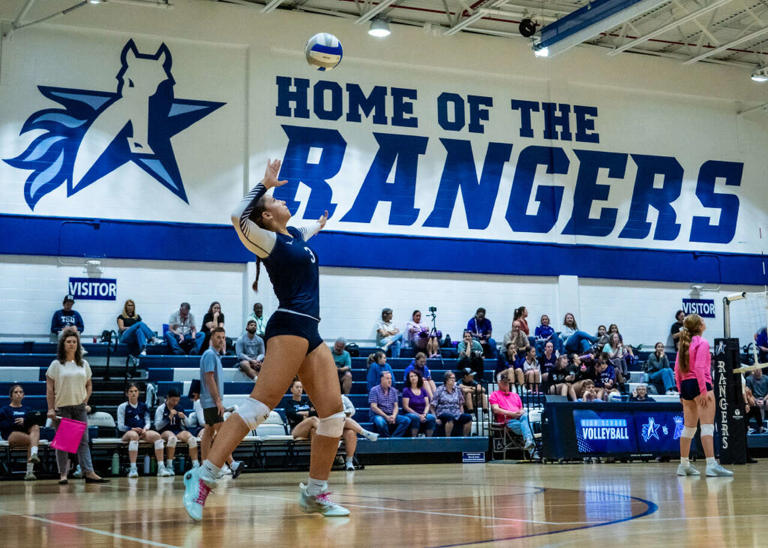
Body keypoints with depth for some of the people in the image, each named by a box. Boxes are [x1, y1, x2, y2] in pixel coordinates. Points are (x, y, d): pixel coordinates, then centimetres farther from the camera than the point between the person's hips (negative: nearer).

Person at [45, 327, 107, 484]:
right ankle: (63, 474, 5)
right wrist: (51, 409, -9)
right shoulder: (56, 365, 0)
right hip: (62, 408, -3)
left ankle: (89, 473, -6)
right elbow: (49, 389, -2)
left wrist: (86, 399, 4)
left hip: (80, 407, 3)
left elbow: (89, 385, 20)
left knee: (83, 441, -1)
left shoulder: (84, 364, 11)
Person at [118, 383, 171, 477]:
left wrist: (145, 429, -7)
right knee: (134, 436, -41)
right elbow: (120, 426, 4)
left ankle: (161, 468, -36)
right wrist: (133, 429, -12)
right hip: (127, 432, -3)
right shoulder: (122, 407, 11)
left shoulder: (143, 406, 22)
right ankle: (133, 469, -46)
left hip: (143, 431, 3)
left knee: (157, 435, -29)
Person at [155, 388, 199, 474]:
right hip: (165, 432, -4)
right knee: (172, 437, -40)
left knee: (192, 438, -28)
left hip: (178, 431, 4)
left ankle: (195, 465, -30)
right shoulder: (161, 409, 4)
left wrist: (184, 417, -3)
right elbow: (157, 426, -7)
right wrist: (169, 417, -16)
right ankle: (169, 466, -34)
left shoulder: (179, 408, 15)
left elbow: (187, 424, 18)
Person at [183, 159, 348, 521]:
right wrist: (264, 185, -11)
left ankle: (315, 493, 10)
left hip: (310, 334, 8)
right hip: (289, 326, -8)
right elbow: (238, 217, -21)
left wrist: (318, 225, 60)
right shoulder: (267, 240, -1)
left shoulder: (294, 235, 21)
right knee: (260, 404, -19)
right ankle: (203, 479, -20)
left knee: (333, 413, 1)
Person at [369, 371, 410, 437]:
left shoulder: (393, 390, 14)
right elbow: (374, 407, -10)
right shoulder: (374, 390, -2)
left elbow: (396, 406, 9)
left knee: (407, 420, -21)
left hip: (391, 415, 5)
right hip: (378, 415, -5)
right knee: (380, 422, -40)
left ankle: (394, 438, -28)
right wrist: (386, 417, -17)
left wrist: (393, 416, -12)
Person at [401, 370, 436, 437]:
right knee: (415, 417, -39)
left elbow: (427, 405, 11)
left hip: (423, 415, 4)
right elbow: (406, 407, -6)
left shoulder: (423, 390, 15)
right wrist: (418, 415, -15)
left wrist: (424, 414, -11)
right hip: (410, 414, -4)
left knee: (432, 417, -29)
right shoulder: (406, 390, 2)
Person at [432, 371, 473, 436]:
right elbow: (433, 406, 2)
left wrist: (462, 415, 8)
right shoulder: (440, 390, 5)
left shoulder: (457, 389, 18)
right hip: (443, 413, -4)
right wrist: (435, 418, -10)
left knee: (468, 417, -26)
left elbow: (461, 404, 23)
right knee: (450, 417, -40)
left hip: (456, 414, 4)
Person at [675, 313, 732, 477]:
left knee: (689, 427, 14)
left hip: (685, 385, 8)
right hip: (699, 384, -8)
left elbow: (677, 368, 13)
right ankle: (711, 464, -20)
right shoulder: (702, 343, -7)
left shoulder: (683, 344, 15)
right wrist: (704, 391, -19)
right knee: (707, 425, -12)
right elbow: (699, 367, -17)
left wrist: (681, 392, 16)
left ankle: (684, 465, 17)